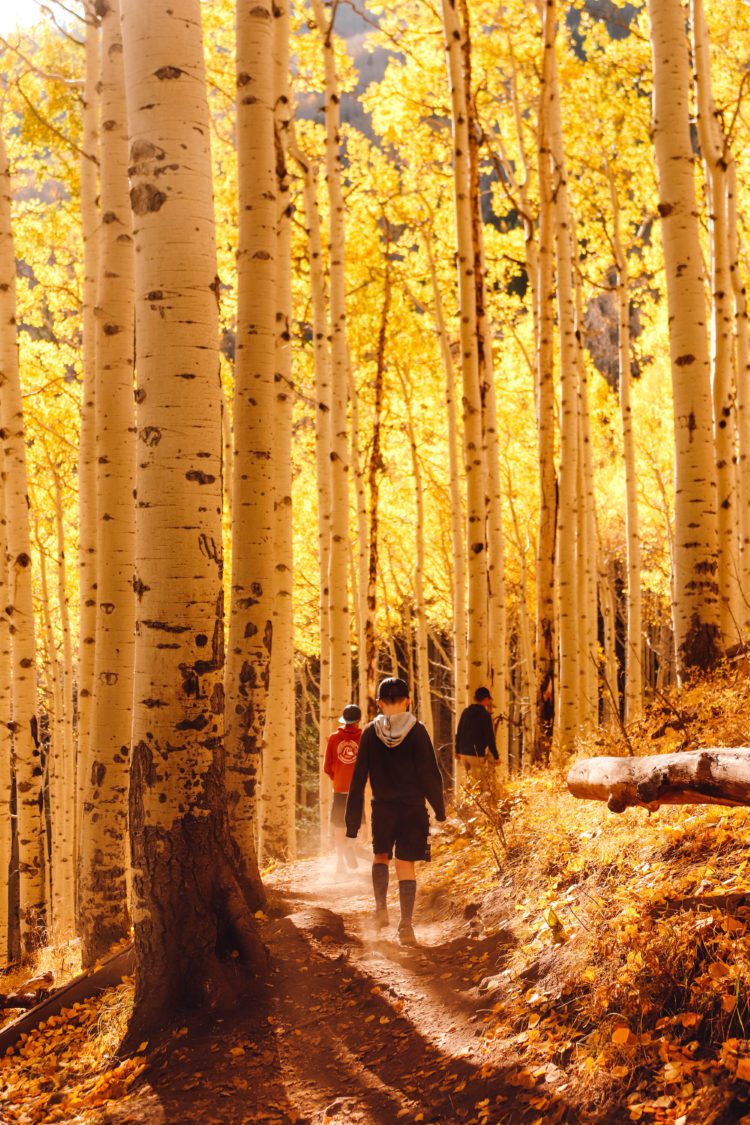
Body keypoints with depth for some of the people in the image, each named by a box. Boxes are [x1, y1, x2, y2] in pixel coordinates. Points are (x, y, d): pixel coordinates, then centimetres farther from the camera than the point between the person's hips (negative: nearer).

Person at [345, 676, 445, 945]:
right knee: (406, 865, 4)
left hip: (382, 808, 1)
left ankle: (381, 907, 8)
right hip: (413, 807, -1)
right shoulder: (417, 731, -7)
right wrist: (439, 808, 7)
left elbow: (359, 777, -1)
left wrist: (353, 819, 3)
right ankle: (406, 926, 0)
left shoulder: (370, 732, -3)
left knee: (380, 855, 24)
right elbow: (430, 773, -5)